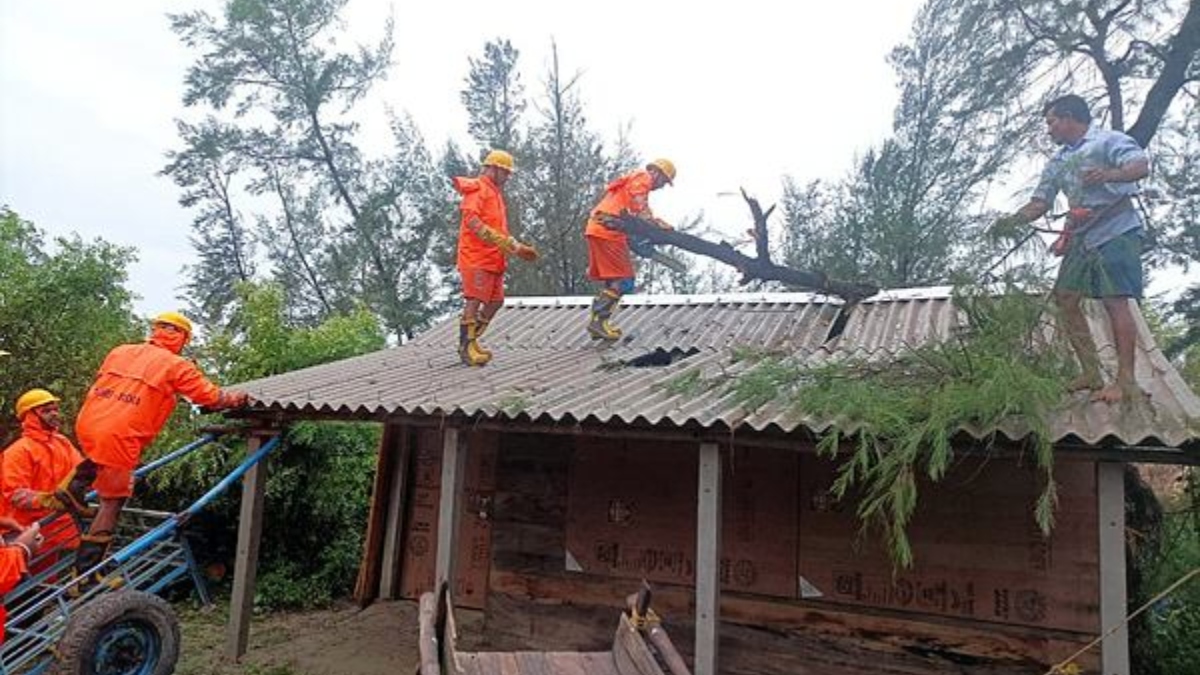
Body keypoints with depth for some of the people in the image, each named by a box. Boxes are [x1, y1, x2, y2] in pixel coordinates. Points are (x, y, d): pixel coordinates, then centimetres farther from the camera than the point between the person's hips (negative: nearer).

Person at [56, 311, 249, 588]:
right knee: (113, 502, 8)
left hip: (86, 424, 6)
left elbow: (97, 387, 23)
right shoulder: (177, 366, 0)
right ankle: (86, 571, 11)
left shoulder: (120, 351, 15)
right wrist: (237, 399, 17)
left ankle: (74, 486, 19)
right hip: (119, 437, -6)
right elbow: (211, 396, 1)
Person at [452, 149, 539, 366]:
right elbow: (471, 220, -19)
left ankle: (470, 342, 16)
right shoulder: (477, 189, -5)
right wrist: (499, 240, -26)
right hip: (476, 257, -10)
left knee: (495, 301, 8)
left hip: (493, 258, 10)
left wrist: (519, 248, 21)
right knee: (474, 301, -10)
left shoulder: (495, 193, 26)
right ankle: (466, 348, -5)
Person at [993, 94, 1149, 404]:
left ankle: (1126, 381, -10)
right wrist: (1012, 221, -2)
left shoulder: (1107, 141, -3)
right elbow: (1039, 204, 16)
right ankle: (1091, 374, 9)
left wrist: (1110, 174, -39)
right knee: (1065, 298, 3)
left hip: (1116, 230, -8)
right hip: (1082, 237, 8)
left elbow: (1142, 165, -19)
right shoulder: (1058, 162, 20)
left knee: (1115, 301, -13)